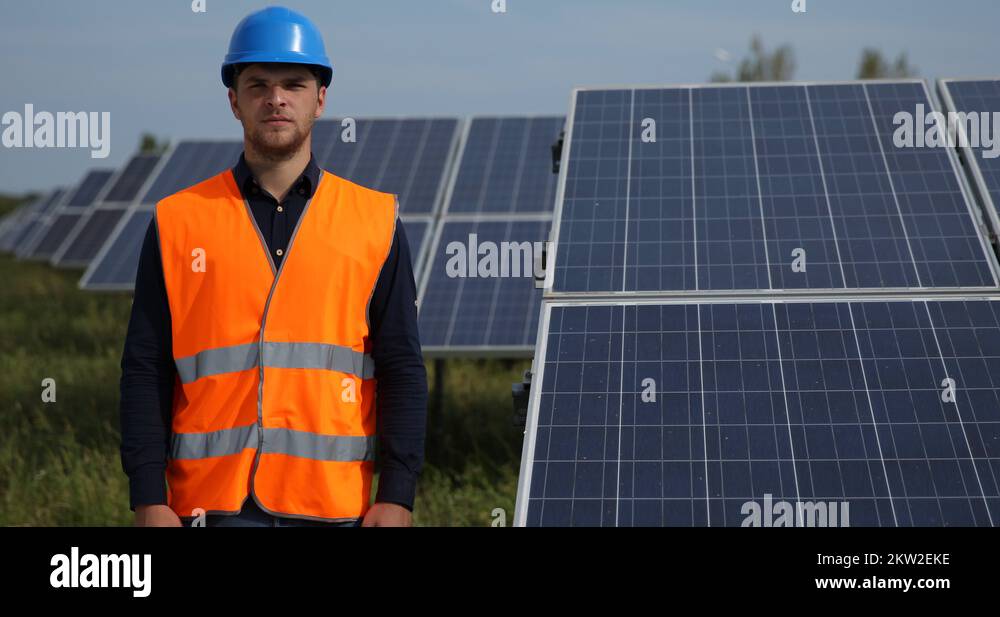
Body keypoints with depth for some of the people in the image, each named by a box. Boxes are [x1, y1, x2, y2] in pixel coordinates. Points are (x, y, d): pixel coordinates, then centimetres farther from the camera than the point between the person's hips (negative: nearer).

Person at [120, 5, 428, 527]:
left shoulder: (375, 221, 8)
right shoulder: (177, 221, 7)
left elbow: (402, 369, 6)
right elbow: (145, 371, 6)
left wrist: (397, 495, -3)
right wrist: (149, 500, -3)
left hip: (335, 505, 0)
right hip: (213, 504, 0)